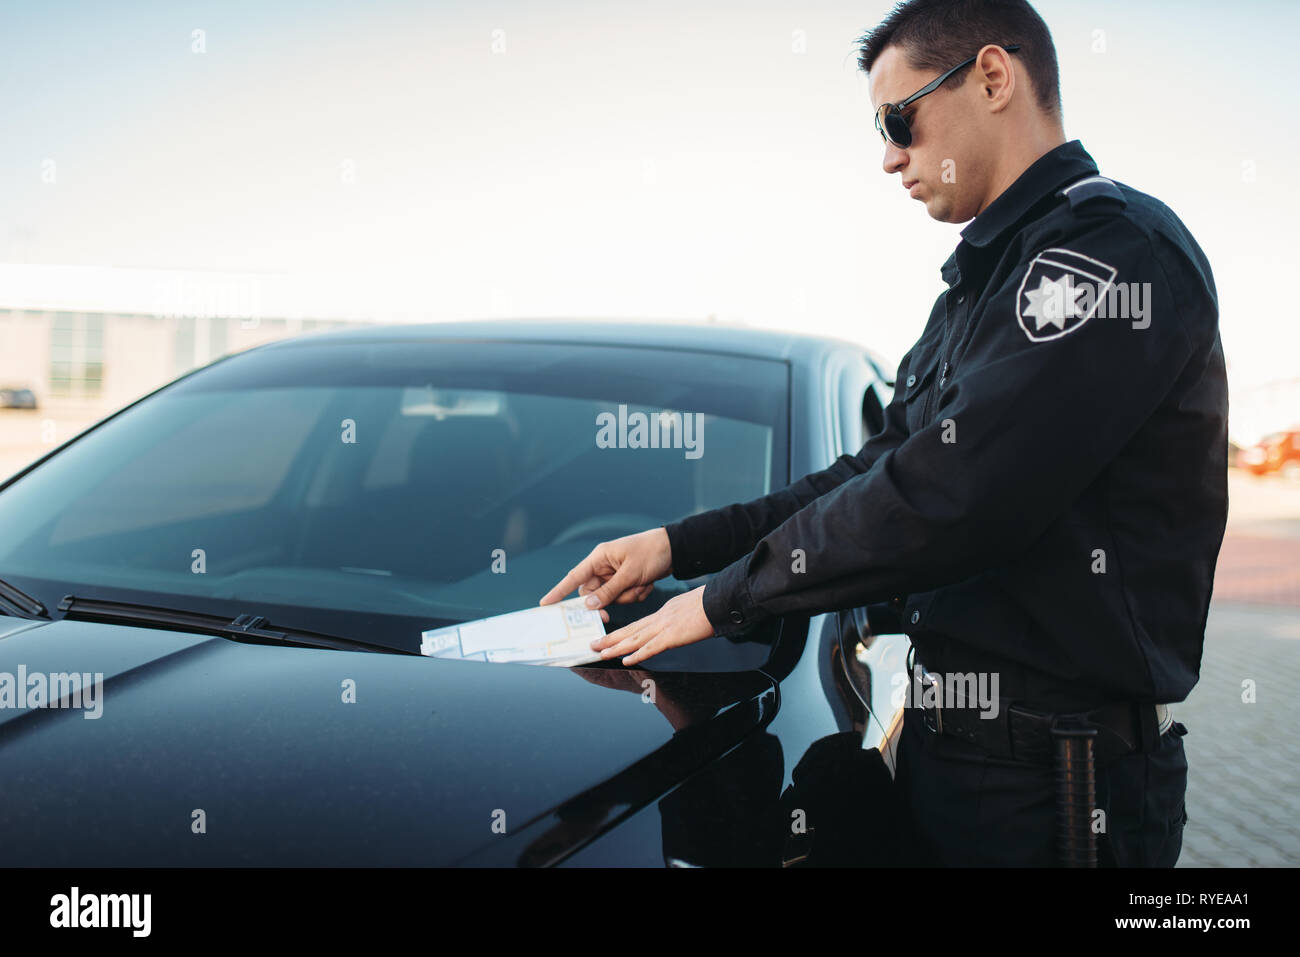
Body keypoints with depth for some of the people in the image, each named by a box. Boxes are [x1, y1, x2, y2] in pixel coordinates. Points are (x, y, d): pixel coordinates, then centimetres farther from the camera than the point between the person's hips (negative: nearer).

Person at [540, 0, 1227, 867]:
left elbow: (946, 498, -25)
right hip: (945, 746, 9)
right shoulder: (982, 281, 17)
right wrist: (678, 545, 8)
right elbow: (876, 474, 16)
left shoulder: (1116, 249, -17)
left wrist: (725, 598, -14)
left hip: (1050, 788, -8)